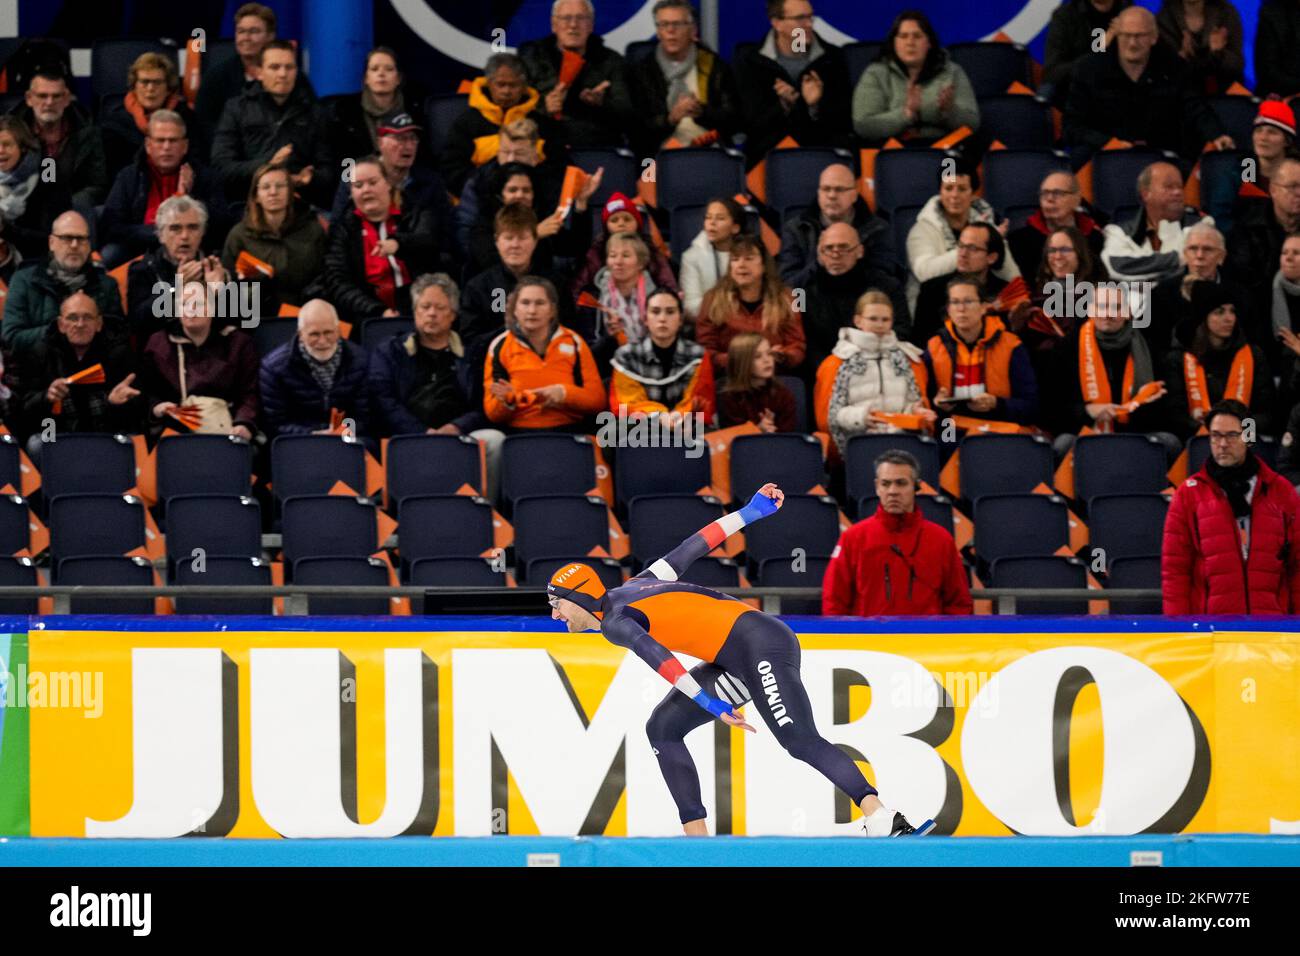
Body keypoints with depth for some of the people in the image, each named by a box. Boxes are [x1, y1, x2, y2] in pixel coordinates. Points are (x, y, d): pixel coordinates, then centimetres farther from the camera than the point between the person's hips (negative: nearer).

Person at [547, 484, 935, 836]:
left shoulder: (614, 622, -6)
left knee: (800, 741, -21)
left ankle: (882, 820, -30)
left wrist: (710, 703, -26)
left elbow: (657, 657, -20)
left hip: (760, 645, -10)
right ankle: (696, 835, 0)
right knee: (662, 728, 5)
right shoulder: (632, 588, 19)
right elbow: (689, 548, 16)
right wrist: (750, 511, 14)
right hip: (735, 660, 10)